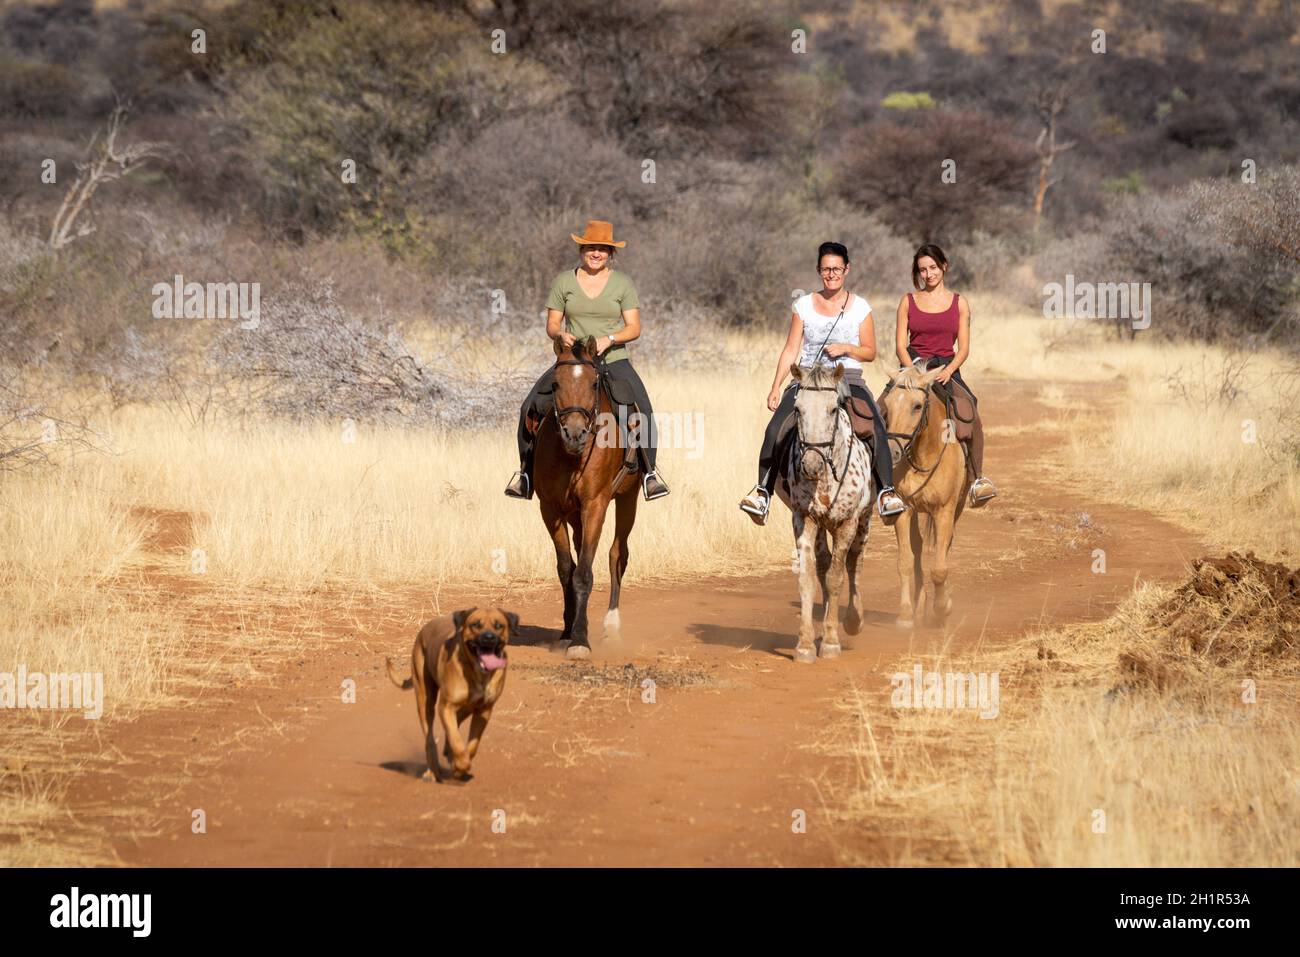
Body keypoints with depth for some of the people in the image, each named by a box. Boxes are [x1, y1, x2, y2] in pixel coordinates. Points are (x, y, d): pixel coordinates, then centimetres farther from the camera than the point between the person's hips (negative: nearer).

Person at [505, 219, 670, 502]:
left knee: (642, 410, -24)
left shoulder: (623, 284, 4)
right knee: (530, 408, -15)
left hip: (614, 361, -1)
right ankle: (526, 468, 2)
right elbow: (551, 324, 8)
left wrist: (609, 339, -19)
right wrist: (560, 335, -15)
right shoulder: (564, 281, 6)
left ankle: (649, 471, -8)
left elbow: (634, 328, -1)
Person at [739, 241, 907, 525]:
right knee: (775, 429, -23)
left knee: (876, 431, -27)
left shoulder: (860, 308, 7)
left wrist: (846, 348, -11)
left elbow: (870, 352, 9)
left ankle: (886, 491, -24)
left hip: (849, 380, -1)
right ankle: (763, 490, -16)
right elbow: (790, 350, 10)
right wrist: (776, 387, 2)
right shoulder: (804, 305, 9)